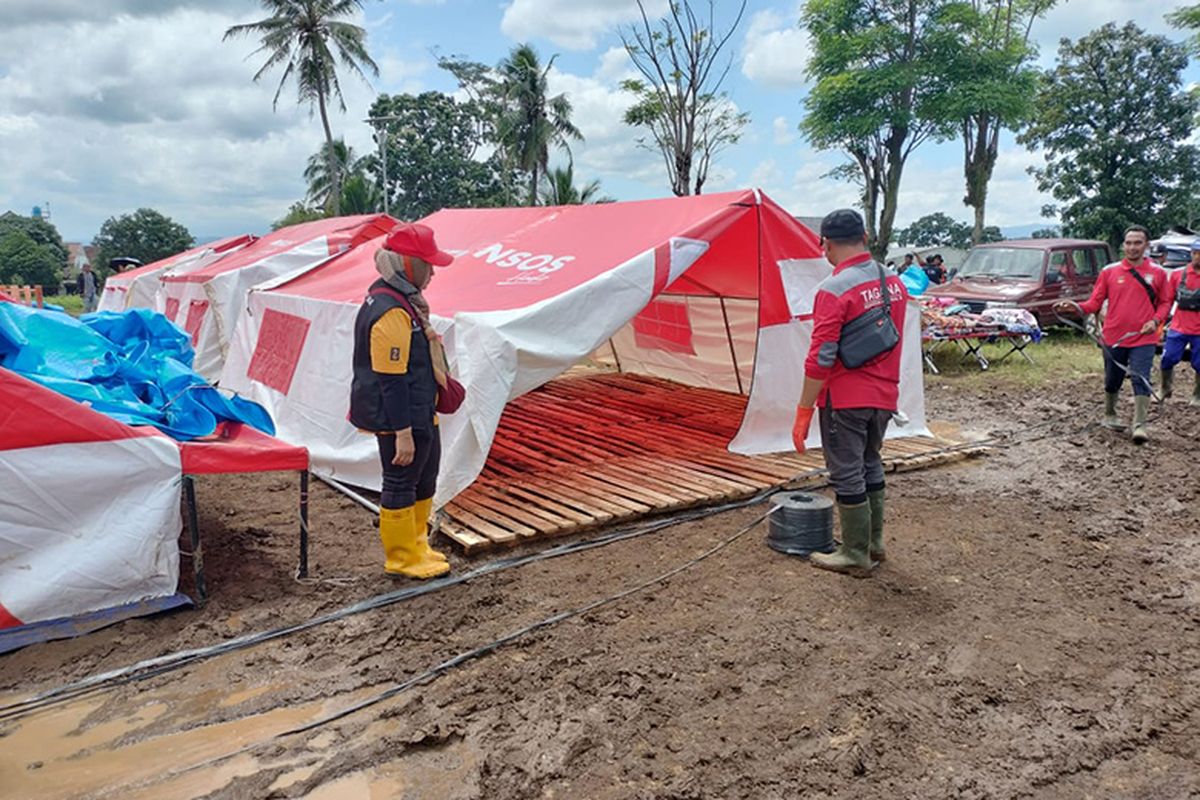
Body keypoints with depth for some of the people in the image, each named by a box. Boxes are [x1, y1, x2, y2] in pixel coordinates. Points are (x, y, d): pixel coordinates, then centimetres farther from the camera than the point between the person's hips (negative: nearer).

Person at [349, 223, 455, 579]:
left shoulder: (397, 299, 9)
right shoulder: (392, 313, -24)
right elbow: (391, 379, -25)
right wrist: (403, 432, -23)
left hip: (419, 414, 11)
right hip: (399, 418, -11)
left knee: (425, 475, 21)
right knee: (401, 485, 5)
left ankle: (415, 542, 37)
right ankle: (402, 558, 21)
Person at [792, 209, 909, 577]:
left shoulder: (834, 290, -19)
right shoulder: (894, 281, 5)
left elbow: (820, 359, -21)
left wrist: (803, 412, -15)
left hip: (845, 400, -8)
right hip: (885, 396, 8)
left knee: (847, 474, 3)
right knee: (870, 465, 21)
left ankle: (856, 555, 13)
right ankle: (874, 543, 32)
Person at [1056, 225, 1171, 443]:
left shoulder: (1157, 273, 2)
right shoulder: (1109, 272, 1)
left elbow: (1165, 302, 9)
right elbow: (1095, 302, -1)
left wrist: (1156, 320, -10)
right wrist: (1075, 306, -19)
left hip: (1143, 339, -1)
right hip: (1114, 338, 1)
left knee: (1141, 380, -10)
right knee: (1112, 382, 14)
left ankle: (1139, 425, -10)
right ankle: (1110, 416, 34)